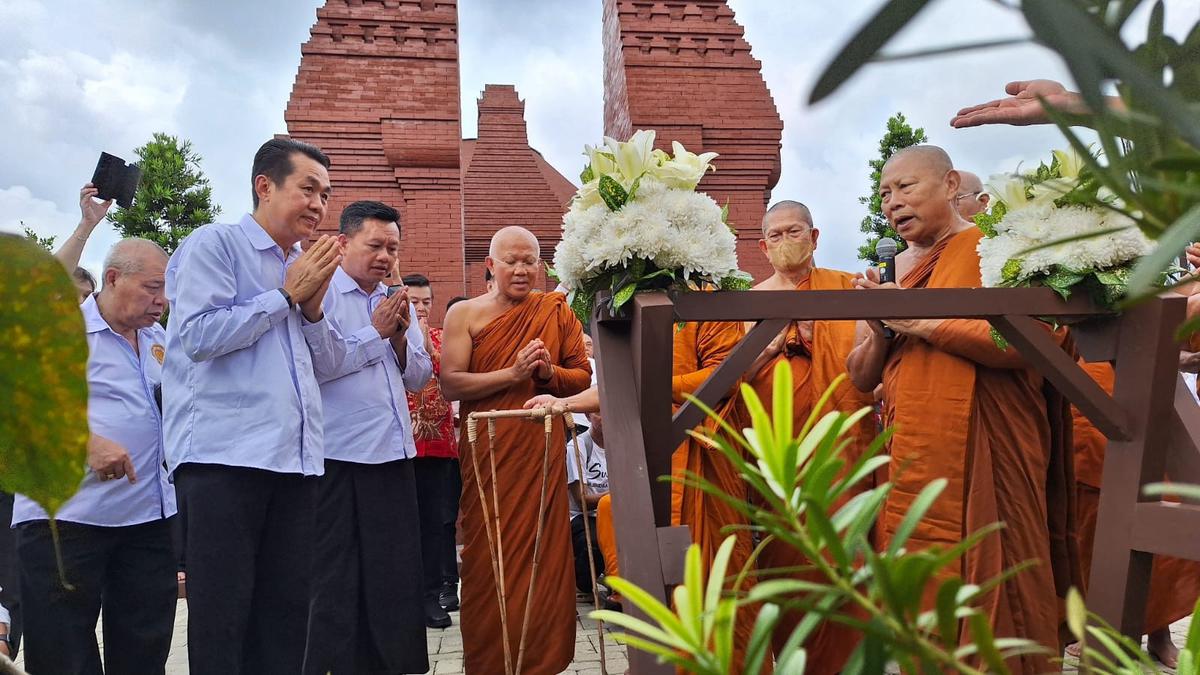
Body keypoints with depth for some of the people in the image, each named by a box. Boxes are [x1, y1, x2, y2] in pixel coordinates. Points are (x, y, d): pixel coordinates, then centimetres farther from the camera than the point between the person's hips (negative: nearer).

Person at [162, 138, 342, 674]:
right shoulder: (215, 244, -1)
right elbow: (199, 335, -13)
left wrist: (313, 303, 1)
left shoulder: (305, 265, 19)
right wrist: (286, 295, -8)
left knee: (286, 615, 10)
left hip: (295, 458, 7)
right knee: (220, 620, -2)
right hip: (224, 456, -6)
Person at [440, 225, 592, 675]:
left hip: (543, 452, 1)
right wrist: (513, 373, -16)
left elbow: (582, 375, 10)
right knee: (489, 559, 3)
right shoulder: (465, 314, 2)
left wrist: (549, 372, -10)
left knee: (545, 554, 3)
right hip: (487, 455, -1)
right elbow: (450, 385, -7)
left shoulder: (557, 311, 7)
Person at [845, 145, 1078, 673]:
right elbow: (861, 377, 13)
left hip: (982, 455, -5)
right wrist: (879, 331, -7)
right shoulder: (889, 271, 13)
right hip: (908, 461, 5)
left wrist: (921, 322, -16)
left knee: (989, 583, 2)